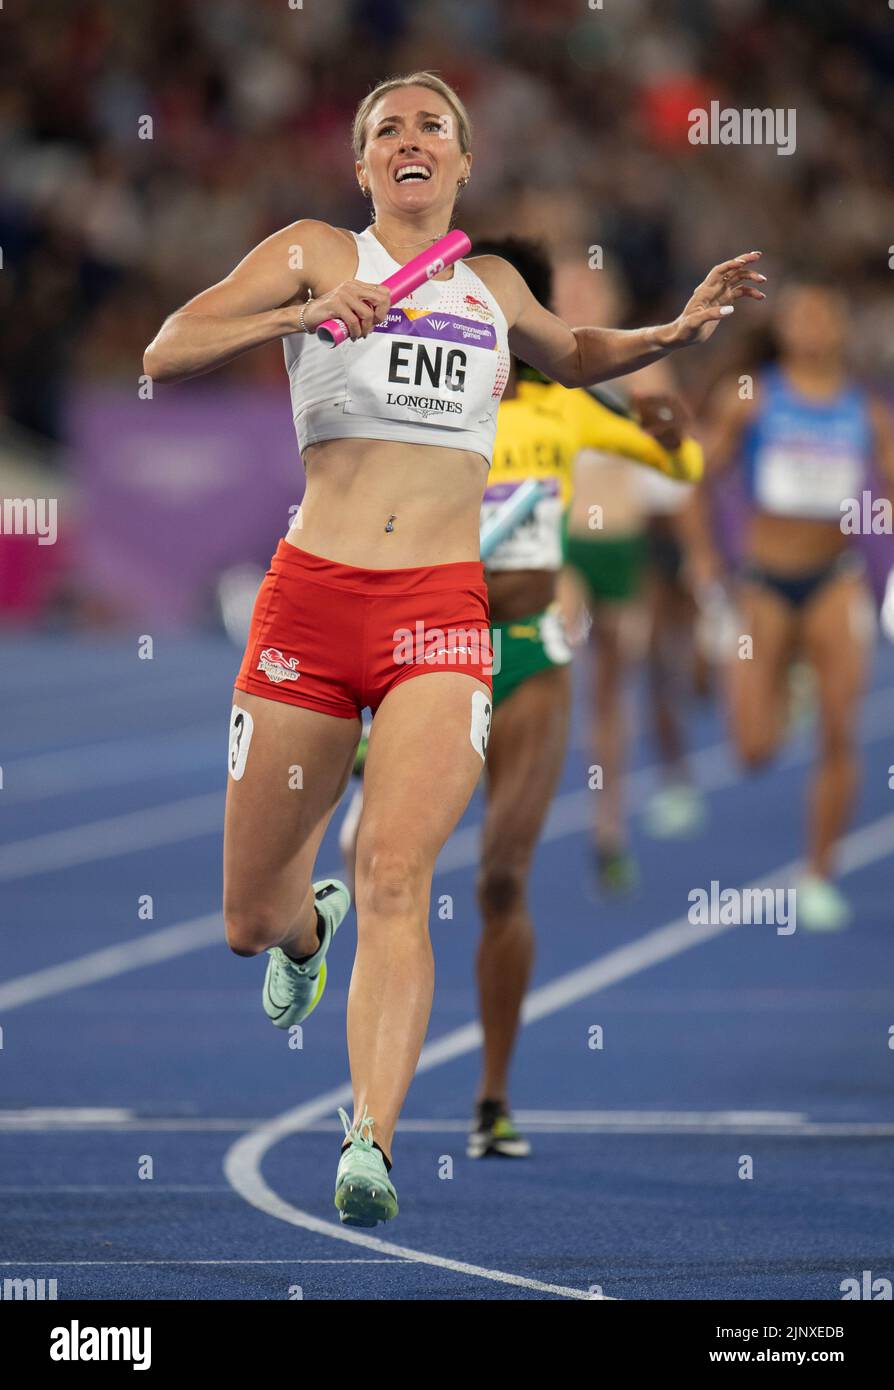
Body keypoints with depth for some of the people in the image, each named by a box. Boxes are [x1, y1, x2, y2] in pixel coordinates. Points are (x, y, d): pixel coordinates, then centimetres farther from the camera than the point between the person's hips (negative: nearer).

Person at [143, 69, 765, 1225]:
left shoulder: (494, 287, 17)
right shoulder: (314, 254, 6)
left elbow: (574, 357, 39)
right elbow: (164, 356, -5)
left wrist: (676, 332, 19)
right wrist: (298, 315, -19)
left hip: (440, 612, 1)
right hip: (310, 599, 0)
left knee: (396, 872, -22)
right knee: (249, 925, 7)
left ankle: (370, 1145, -31)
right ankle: (309, 925, 45)